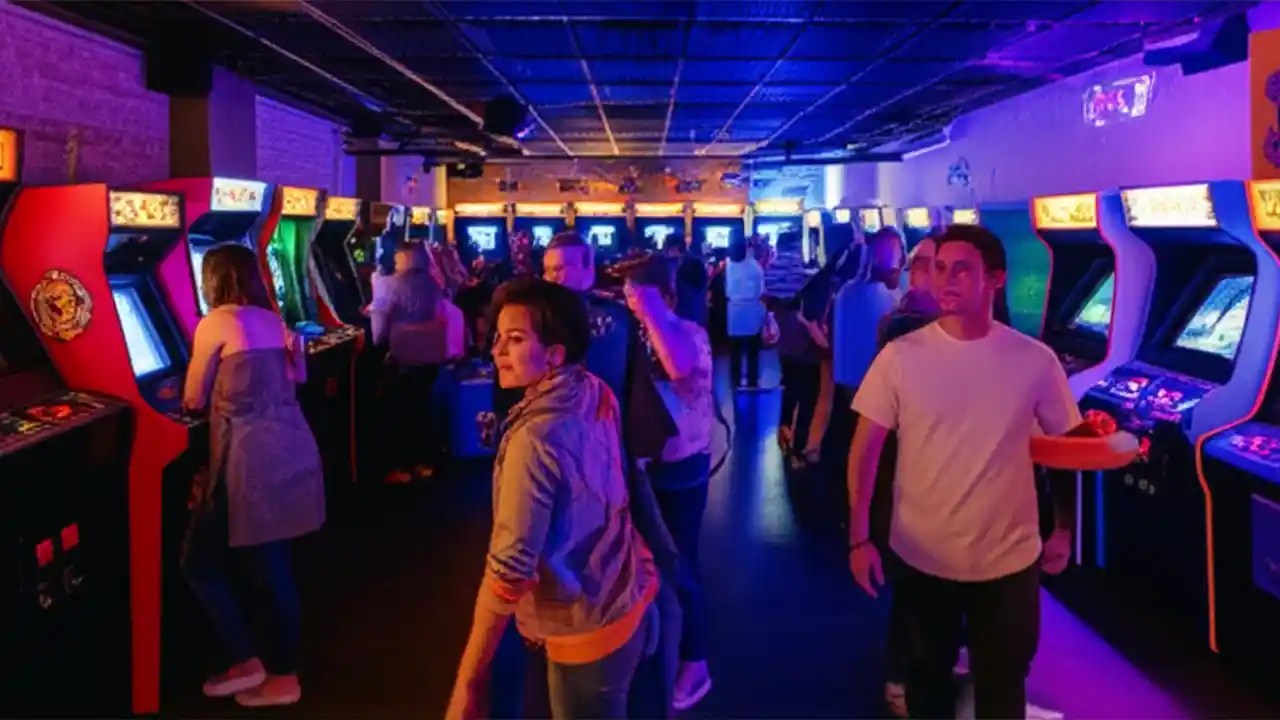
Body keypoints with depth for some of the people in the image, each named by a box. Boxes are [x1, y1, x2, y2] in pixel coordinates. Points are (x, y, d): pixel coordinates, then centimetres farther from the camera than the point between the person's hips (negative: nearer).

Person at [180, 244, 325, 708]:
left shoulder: (215, 323, -7)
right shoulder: (274, 321, 13)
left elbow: (194, 401, 2)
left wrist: (216, 393, 23)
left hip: (250, 459, -7)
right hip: (292, 451, 7)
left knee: (199, 561, 11)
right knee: (274, 567, 14)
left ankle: (244, 663, 14)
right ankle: (283, 676, 22)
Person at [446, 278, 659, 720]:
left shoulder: (535, 438, -29)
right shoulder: (597, 393, -5)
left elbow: (510, 570, -28)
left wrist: (467, 683, -23)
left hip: (587, 630, -8)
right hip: (629, 599, 8)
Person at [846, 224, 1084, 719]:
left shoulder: (1035, 362, -9)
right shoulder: (900, 357, -10)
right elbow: (865, 451, -6)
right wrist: (859, 538, -9)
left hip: (1009, 560, 0)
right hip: (921, 558, 0)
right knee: (927, 680, 22)